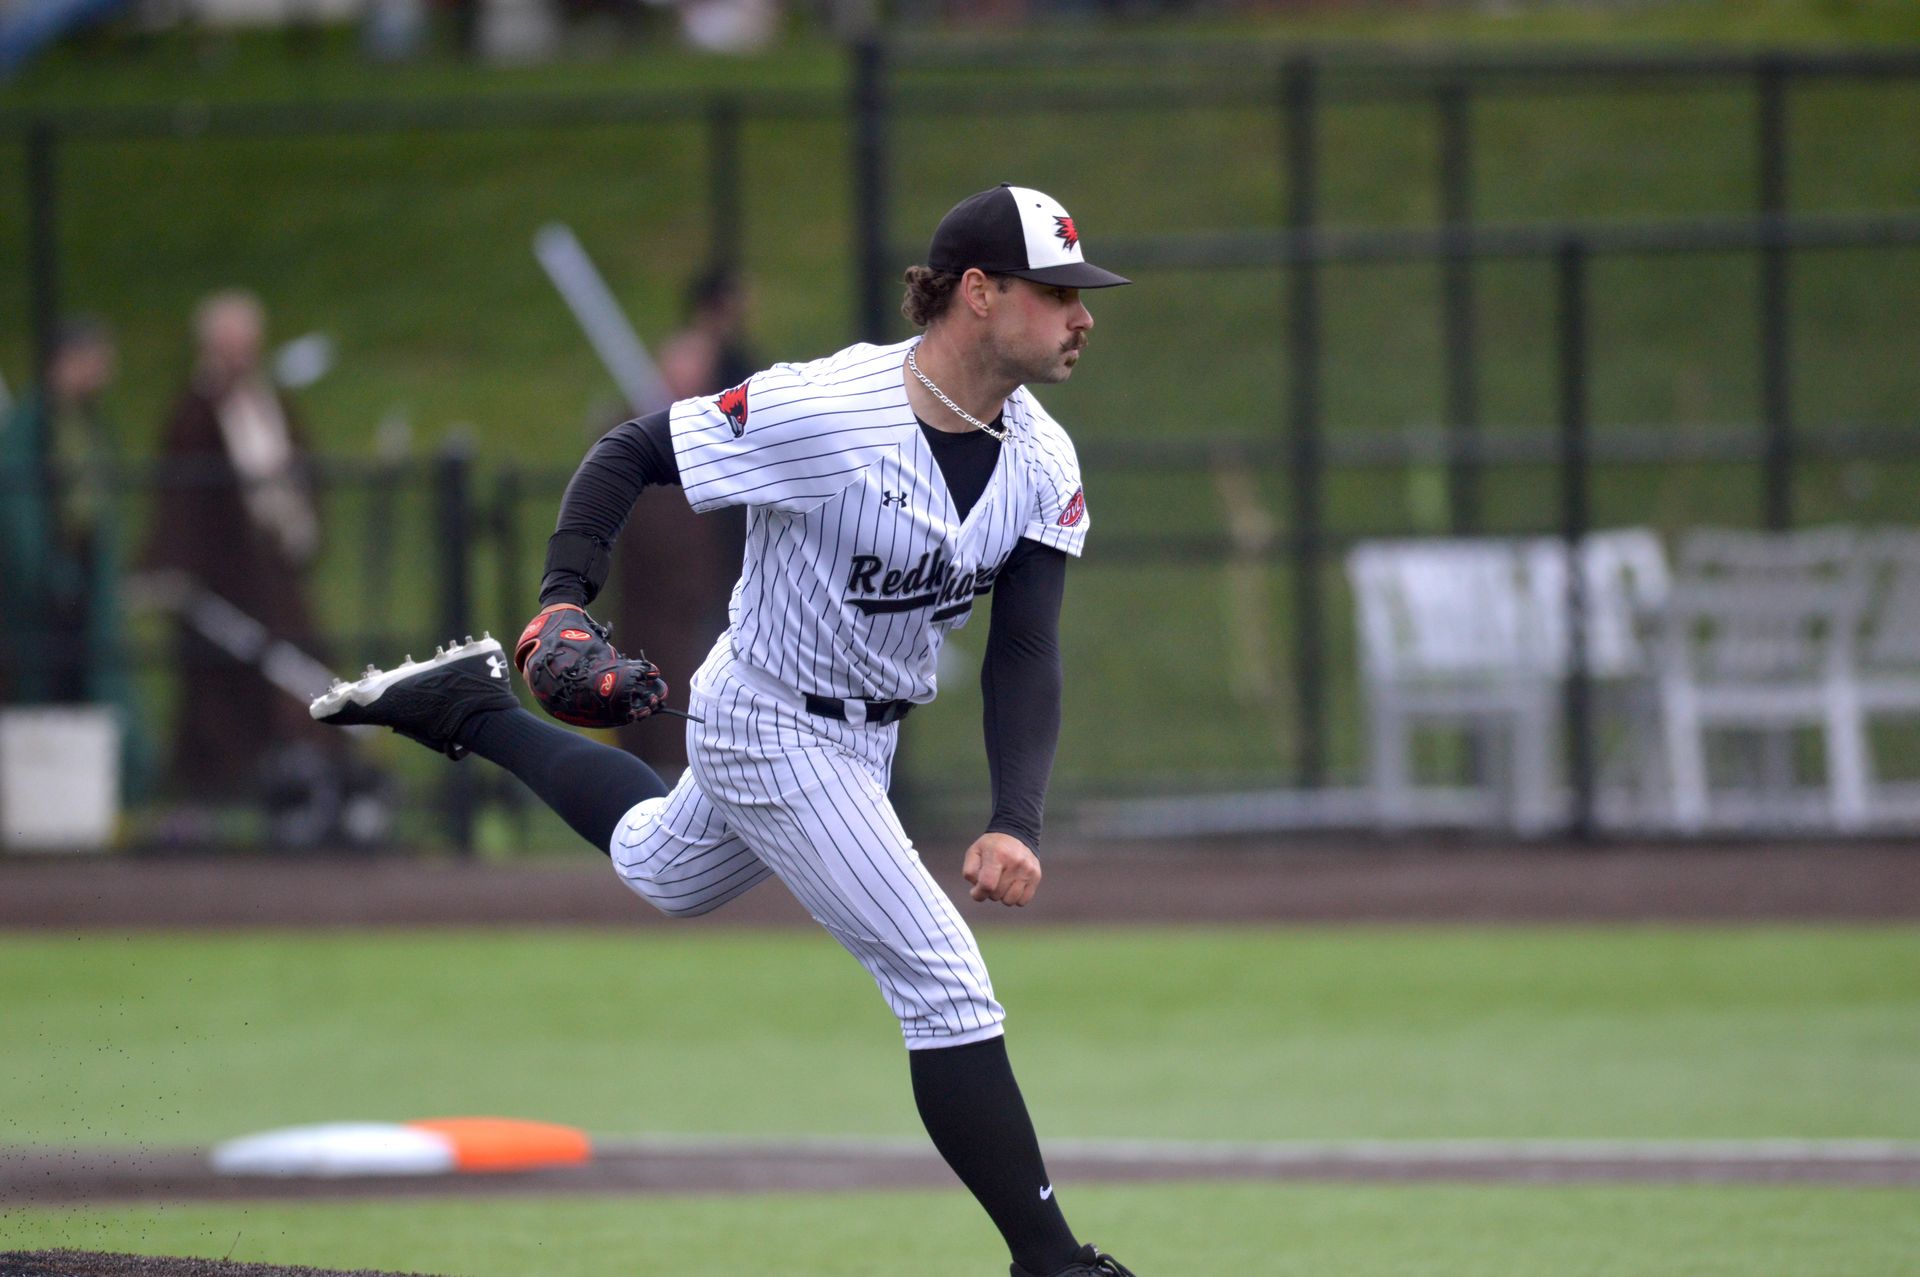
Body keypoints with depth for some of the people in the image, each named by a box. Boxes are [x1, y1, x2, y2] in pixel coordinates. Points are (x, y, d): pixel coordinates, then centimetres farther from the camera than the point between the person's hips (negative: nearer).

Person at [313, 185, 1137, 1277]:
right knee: (944, 977, -13)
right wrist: (565, 601, -29)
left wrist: (1018, 823, -21)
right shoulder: (824, 411, -28)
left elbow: (1025, 656, -8)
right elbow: (630, 453, -17)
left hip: (868, 737, 8)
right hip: (773, 736, -8)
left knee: (660, 874, 32)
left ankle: (474, 710, 44)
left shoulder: (1045, 463, -9)